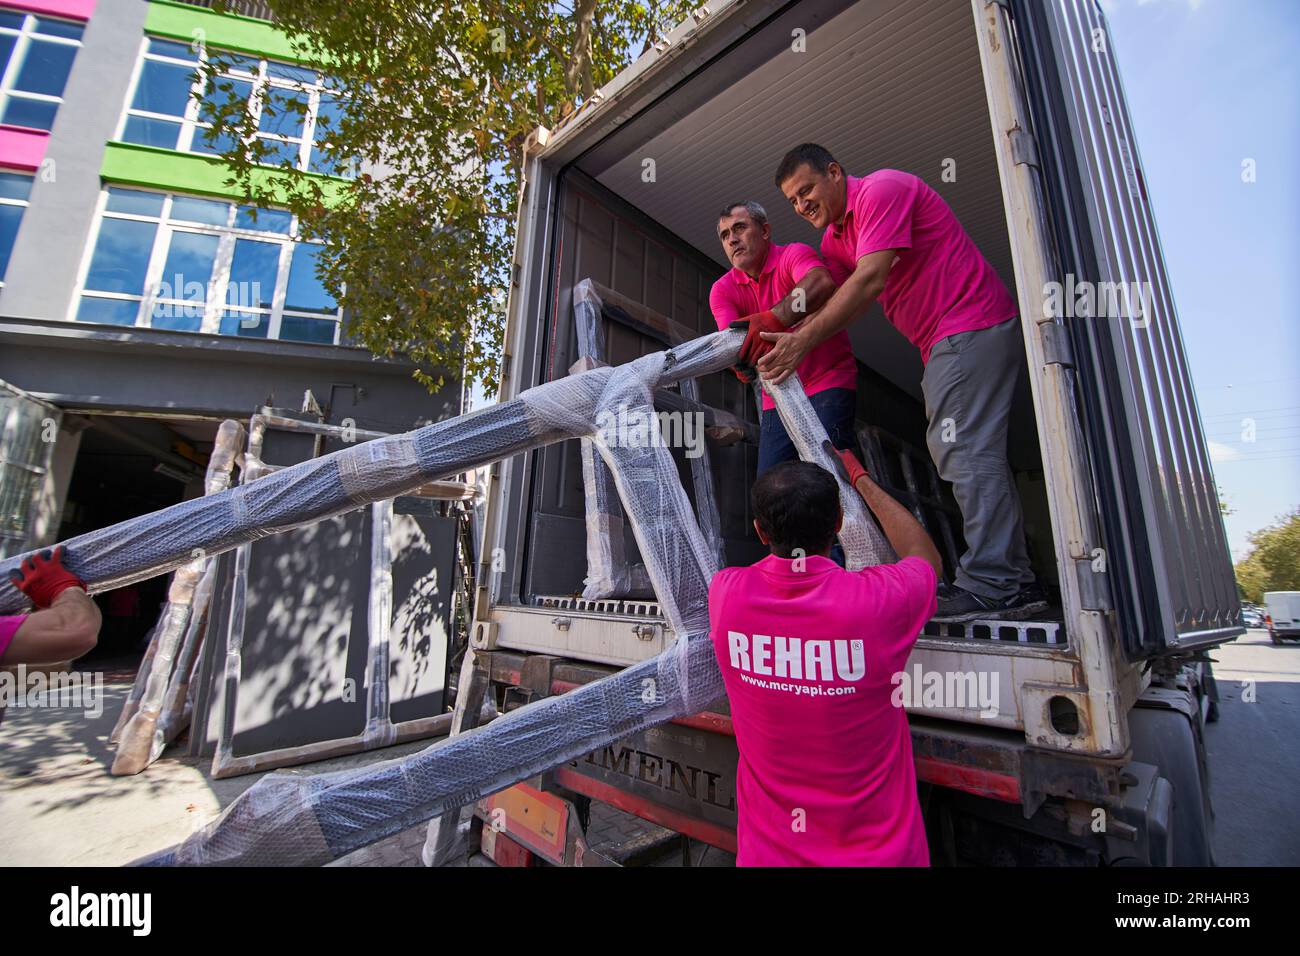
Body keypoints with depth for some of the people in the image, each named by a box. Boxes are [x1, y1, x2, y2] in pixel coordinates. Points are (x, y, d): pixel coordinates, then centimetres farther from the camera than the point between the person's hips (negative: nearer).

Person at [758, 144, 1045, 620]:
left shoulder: (881, 189, -11)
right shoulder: (835, 237, 17)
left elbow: (870, 280, -23)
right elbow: (825, 300, 7)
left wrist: (803, 340, -26)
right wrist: (776, 338, -8)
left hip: (972, 326, -10)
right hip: (945, 342, 10)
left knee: (965, 452, -15)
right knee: (974, 453, 8)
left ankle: (988, 585, -11)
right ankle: (1014, 580, 15)